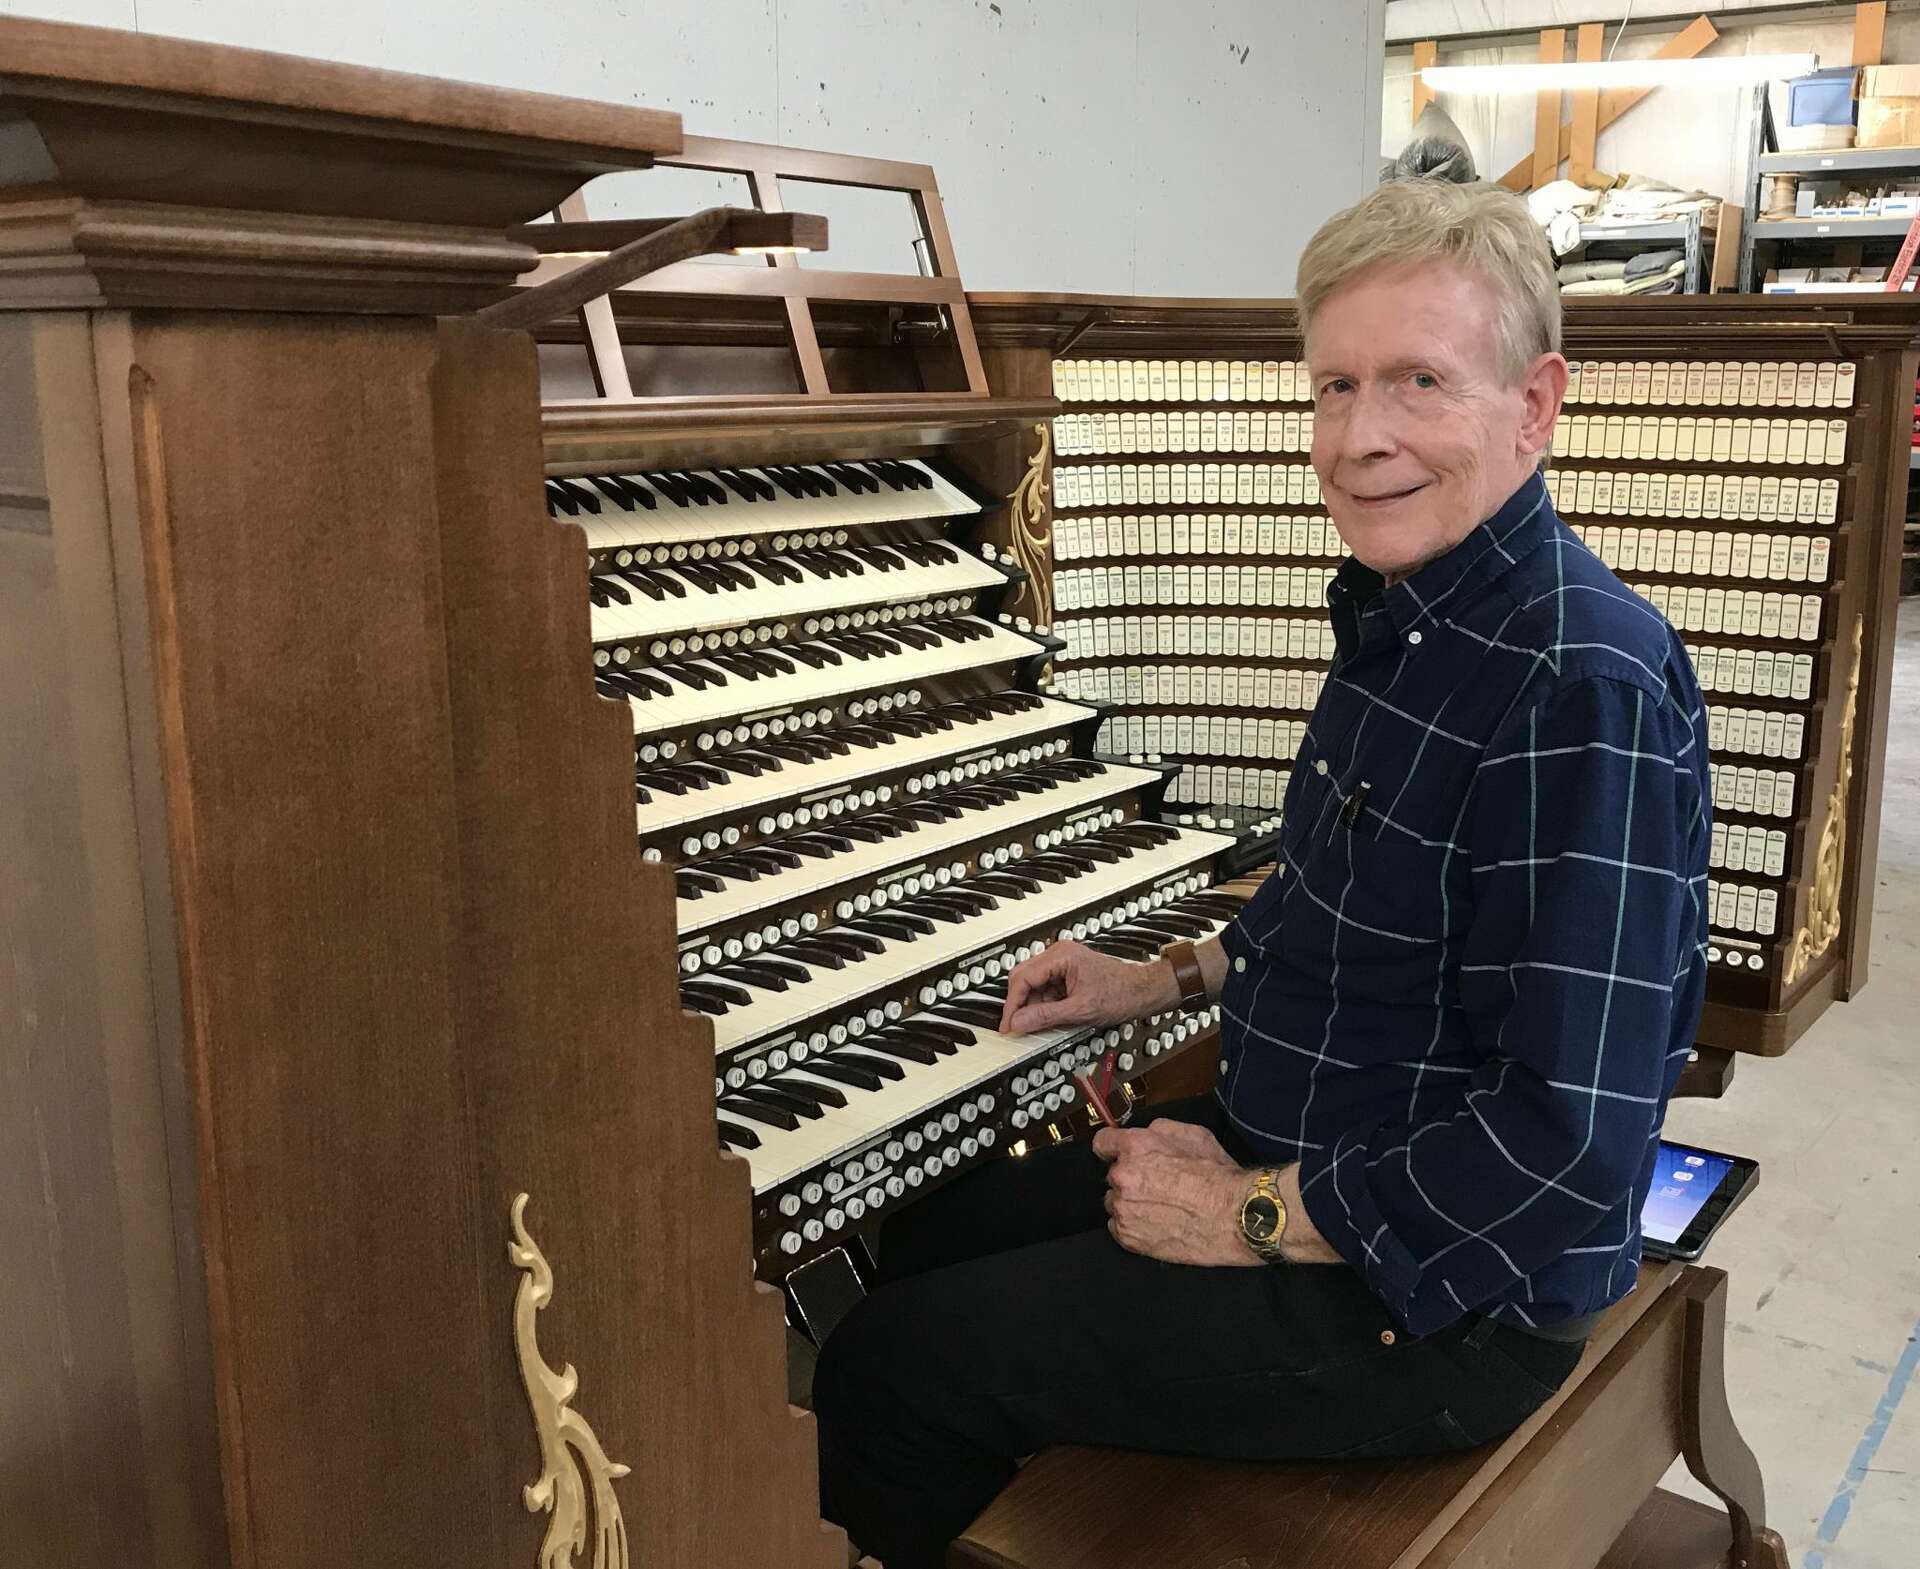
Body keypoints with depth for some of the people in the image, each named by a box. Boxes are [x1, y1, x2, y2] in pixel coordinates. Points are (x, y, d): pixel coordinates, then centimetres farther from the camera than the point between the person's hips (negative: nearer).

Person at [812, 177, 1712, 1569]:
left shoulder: (1584, 690, -27)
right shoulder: (1400, 614, 5)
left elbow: (1571, 1136, -30)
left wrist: (1250, 1219, -21)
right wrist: (1171, 979, 15)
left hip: (1443, 1294, -9)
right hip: (1294, 1161, 10)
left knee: (892, 1372, -10)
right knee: (935, 1233, 18)